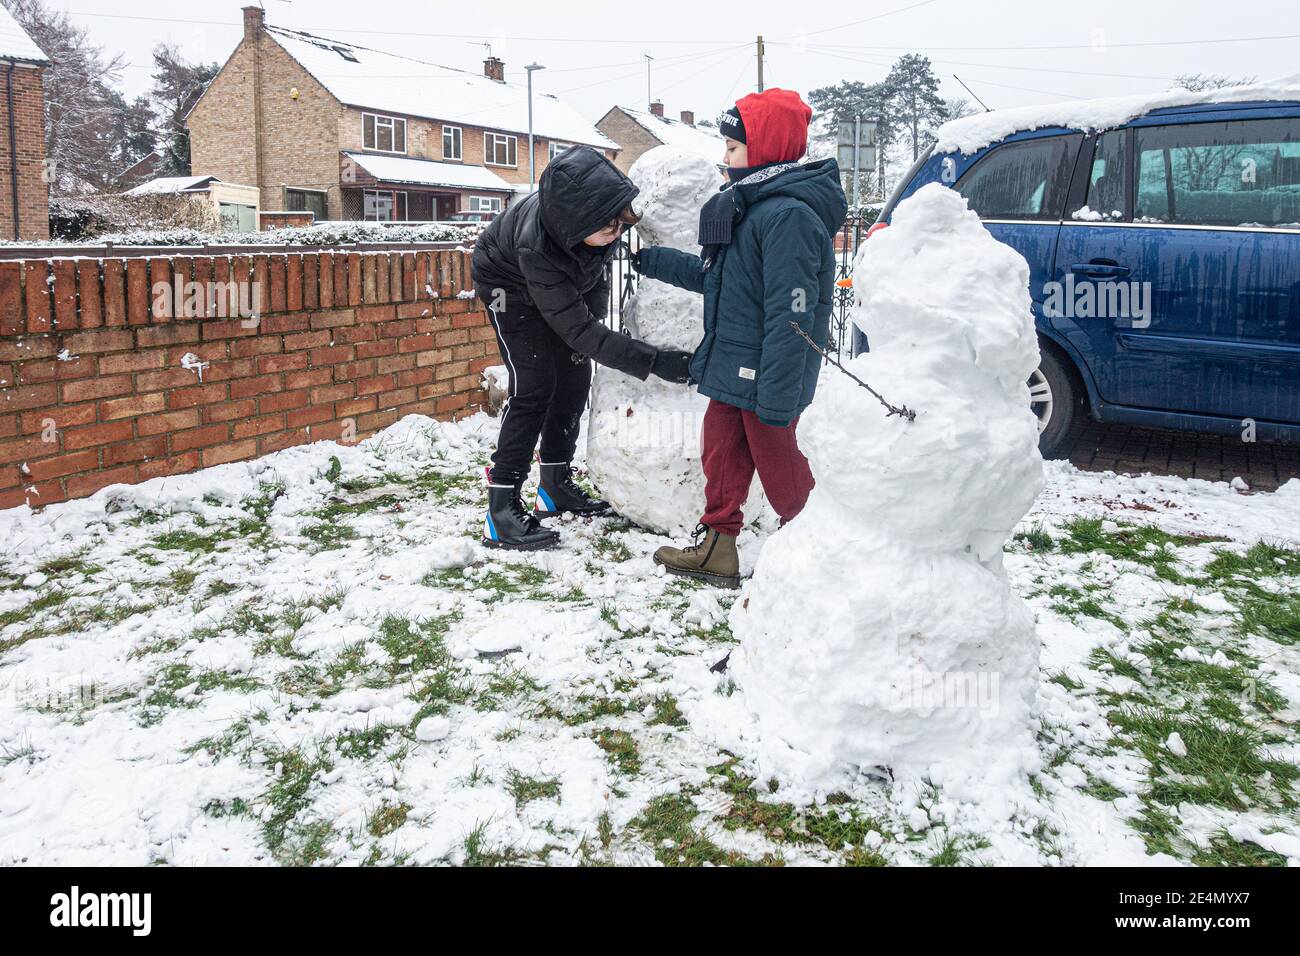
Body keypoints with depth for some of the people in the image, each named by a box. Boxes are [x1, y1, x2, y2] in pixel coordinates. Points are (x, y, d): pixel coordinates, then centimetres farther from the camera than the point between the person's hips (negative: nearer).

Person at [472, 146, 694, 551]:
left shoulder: (604, 207, -31)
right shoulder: (535, 244, -44)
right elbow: (577, 328, -39)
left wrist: (595, 321, -16)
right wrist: (654, 361, -43)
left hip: (561, 280, 6)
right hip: (508, 282, -6)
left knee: (575, 376, 4)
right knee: (532, 385, -15)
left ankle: (555, 484, 17)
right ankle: (502, 509, -12)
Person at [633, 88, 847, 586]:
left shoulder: (789, 215, -21)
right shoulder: (748, 204, 13)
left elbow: (790, 316, -25)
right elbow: (714, 276, 23)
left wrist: (776, 399, -27)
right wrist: (656, 261, 22)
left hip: (765, 375, -10)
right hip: (733, 368, 10)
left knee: (778, 465, 4)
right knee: (720, 451, 15)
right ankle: (716, 546, 27)